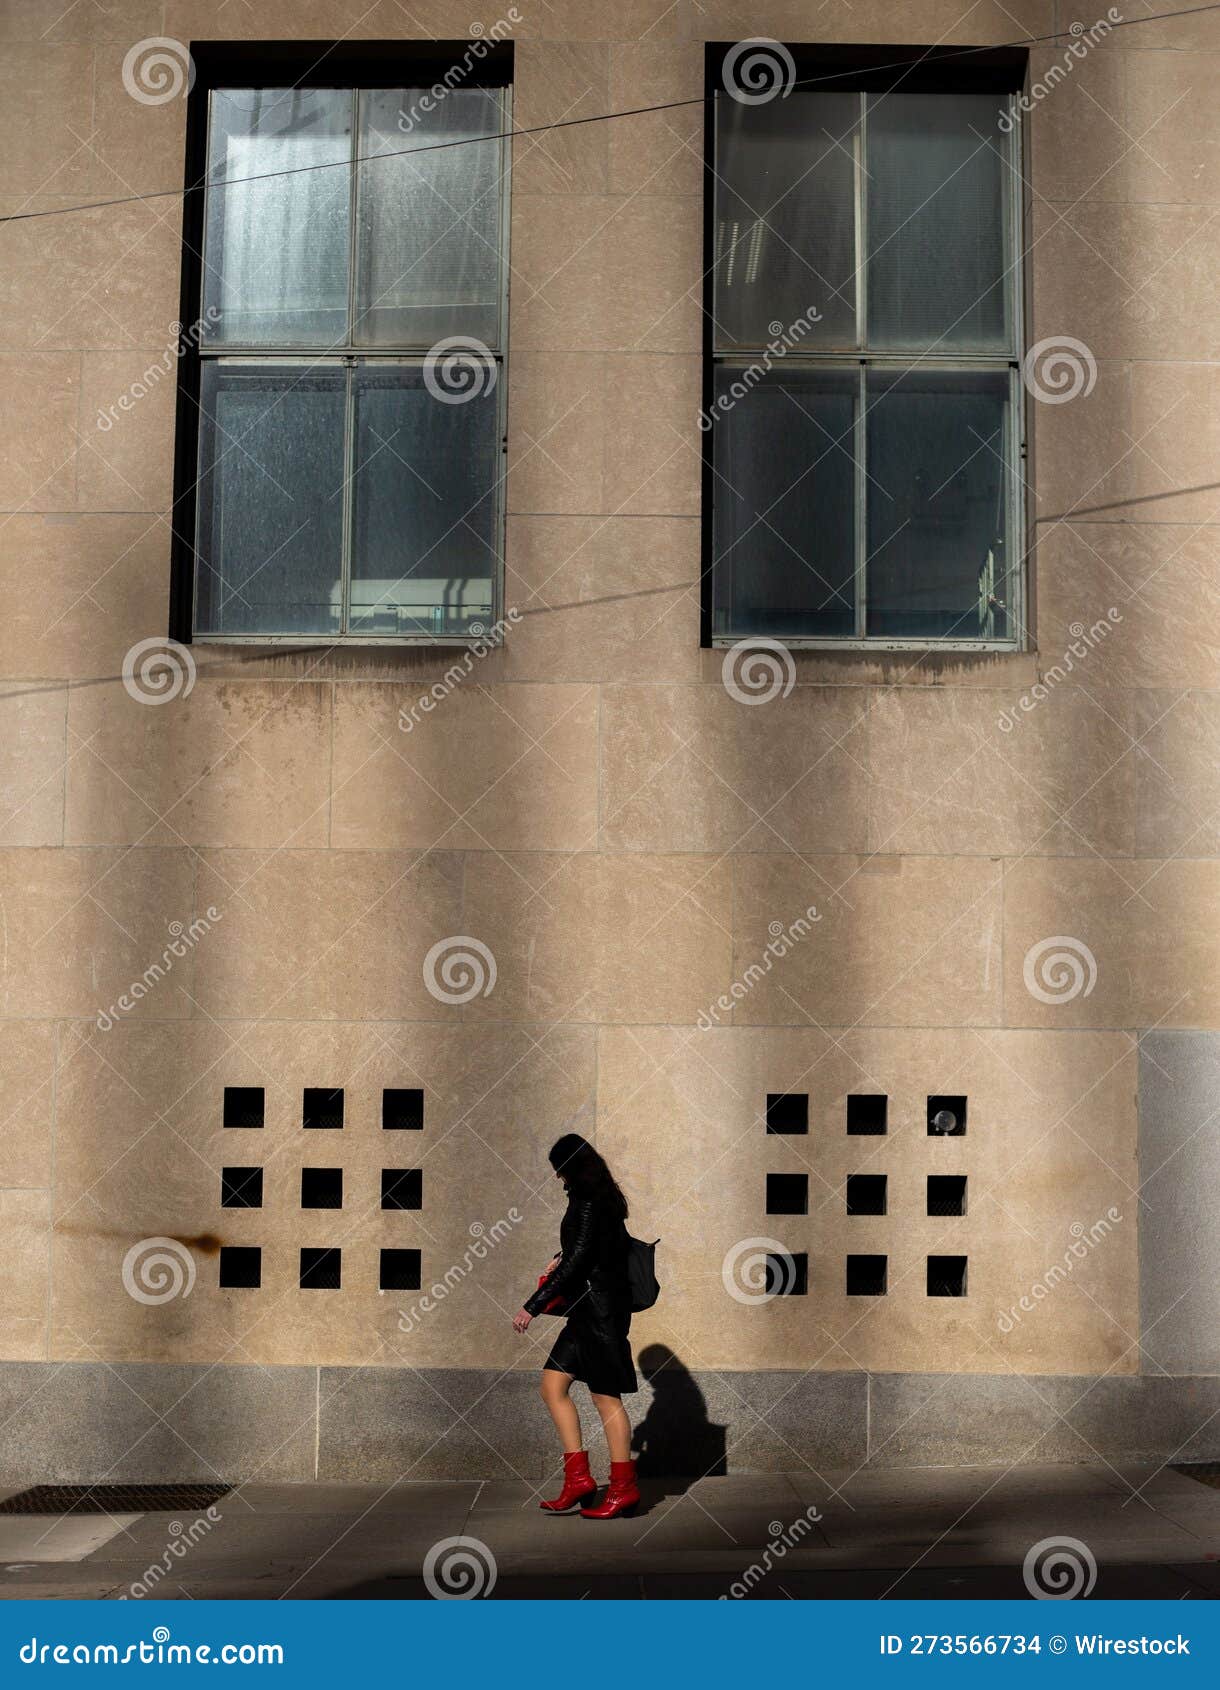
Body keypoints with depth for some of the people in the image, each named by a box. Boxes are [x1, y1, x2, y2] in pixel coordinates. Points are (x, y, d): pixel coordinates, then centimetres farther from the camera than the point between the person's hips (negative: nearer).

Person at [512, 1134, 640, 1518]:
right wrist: (562, 1258, 38)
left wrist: (533, 1306, -19)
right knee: (552, 1385, 7)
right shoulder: (600, 1198, 15)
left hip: (600, 1308, -10)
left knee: (605, 1397, -3)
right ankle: (578, 1478, 6)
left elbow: (578, 1259, -20)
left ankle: (624, 1487, 5)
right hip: (589, 1310, 10)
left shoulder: (586, 1200, -14)